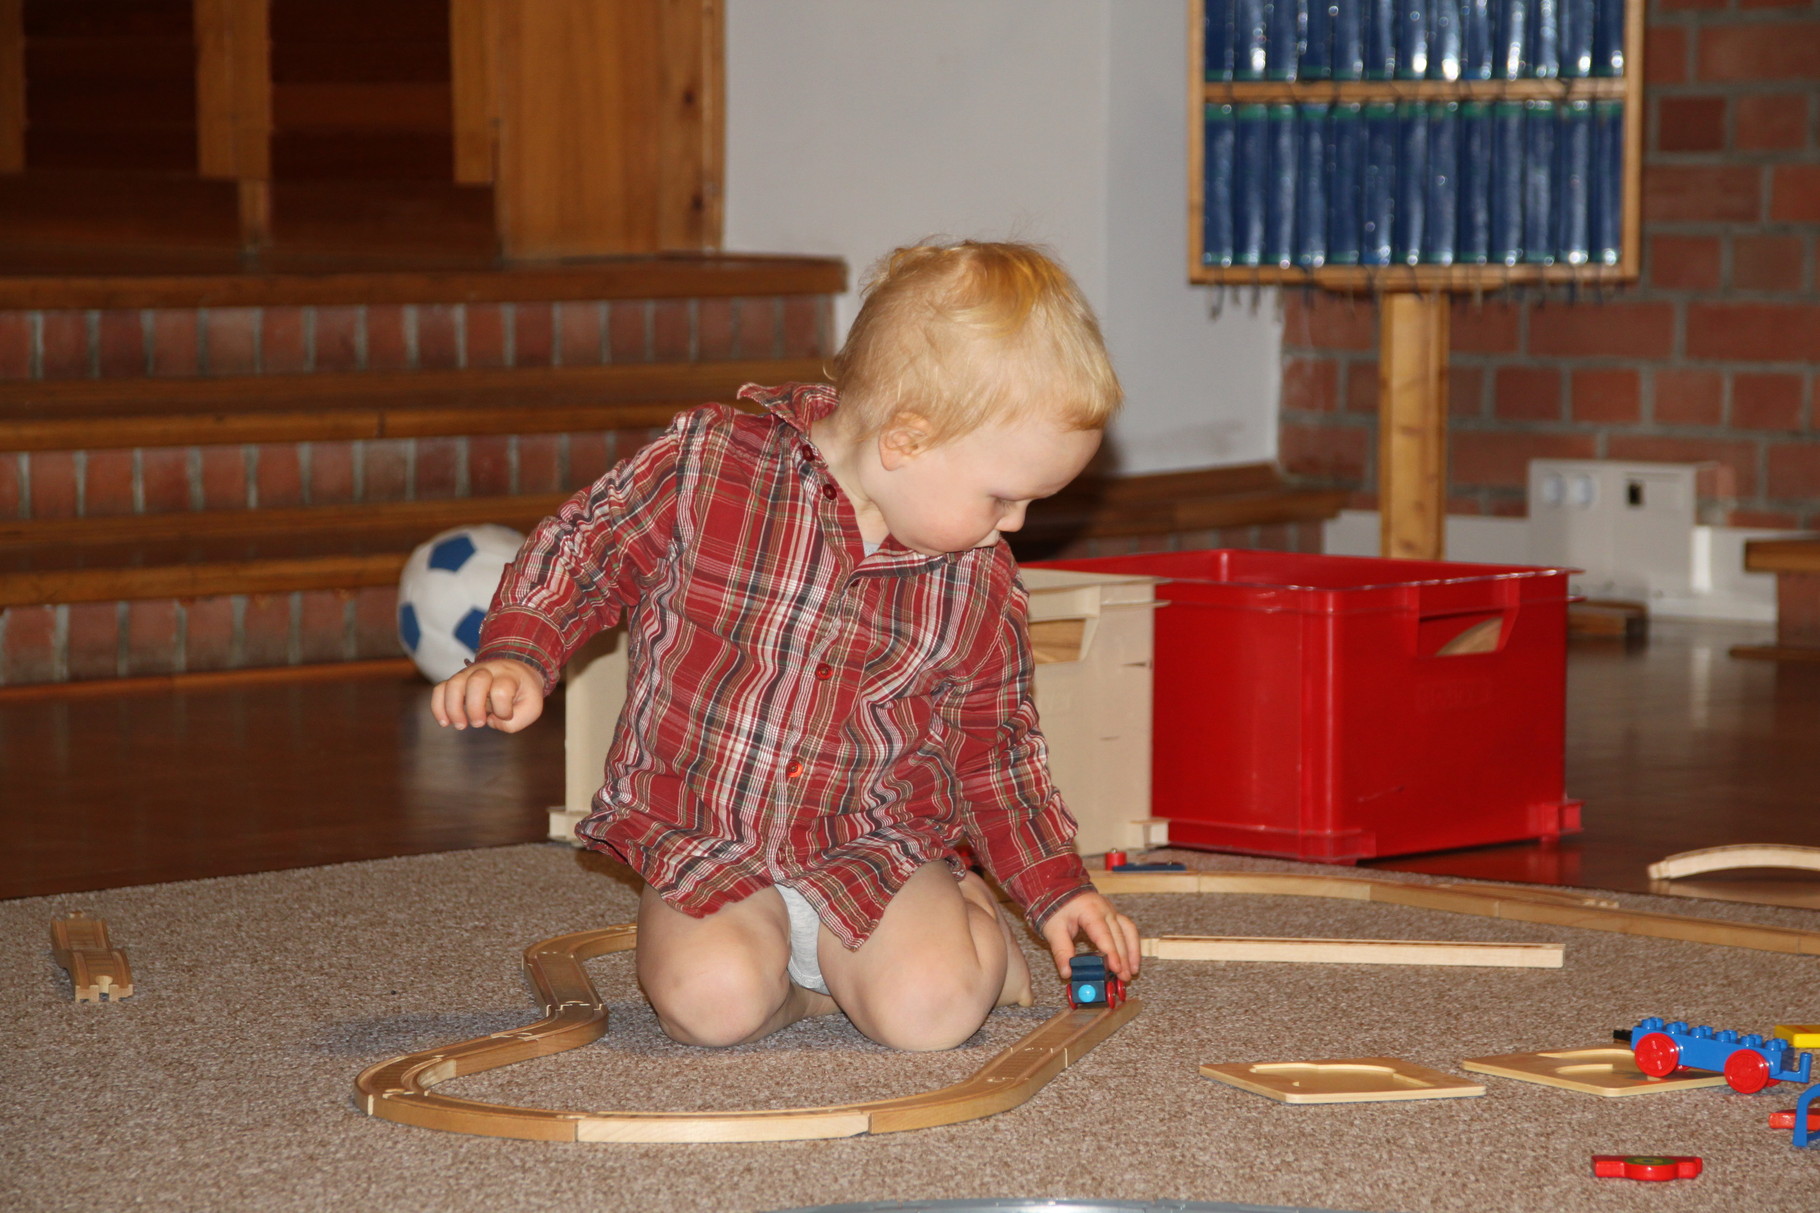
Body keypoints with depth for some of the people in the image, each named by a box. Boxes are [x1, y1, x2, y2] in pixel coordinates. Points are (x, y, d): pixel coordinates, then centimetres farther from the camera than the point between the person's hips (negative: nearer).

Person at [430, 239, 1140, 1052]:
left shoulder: (980, 585, 0)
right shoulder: (708, 467, -13)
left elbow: (995, 748, 14)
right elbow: (581, 552, 0)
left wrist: (1057, 889, 11)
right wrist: (515, 657, -16)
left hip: (875, 850, 2)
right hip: (707, 845, -2)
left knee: (932, 1006, -25)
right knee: (711, 998, -31)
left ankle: (967, 920, 10)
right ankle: (810, 979, 4)